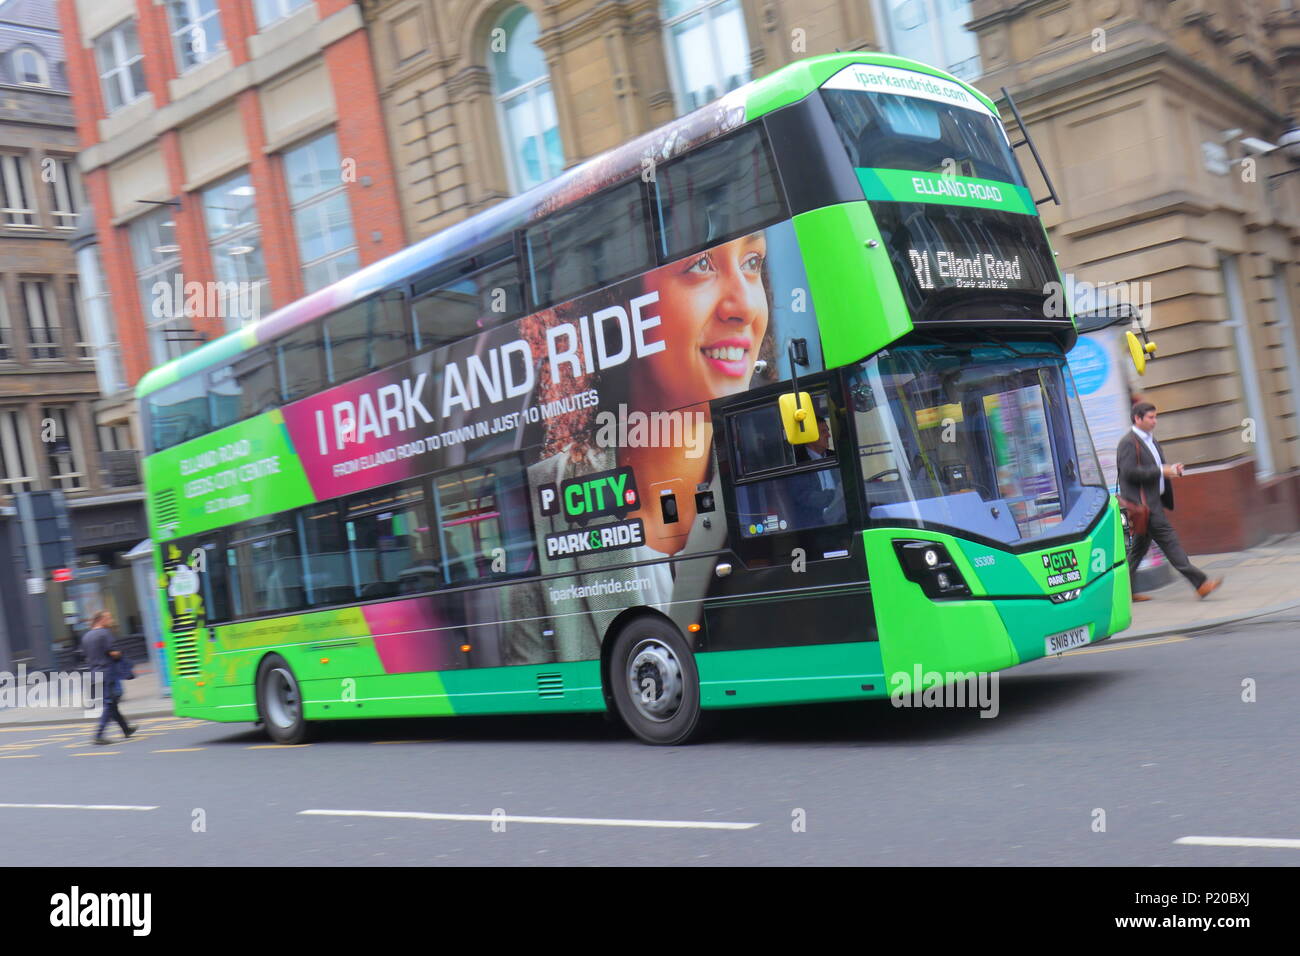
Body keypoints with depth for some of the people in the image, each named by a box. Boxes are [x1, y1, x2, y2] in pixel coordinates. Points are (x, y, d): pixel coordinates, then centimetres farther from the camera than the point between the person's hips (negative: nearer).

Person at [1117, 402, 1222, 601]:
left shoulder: (1151, 441, 20)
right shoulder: (1128, 443, -12)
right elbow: (1130, 472, -20)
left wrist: (1173, 469, 7)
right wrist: (1161, 471, -19)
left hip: (1153, 501, 10)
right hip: (1142, 502, -10)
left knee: (1139, 546, 11)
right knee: (1169, 540, -10)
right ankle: (1200, 583, -12)